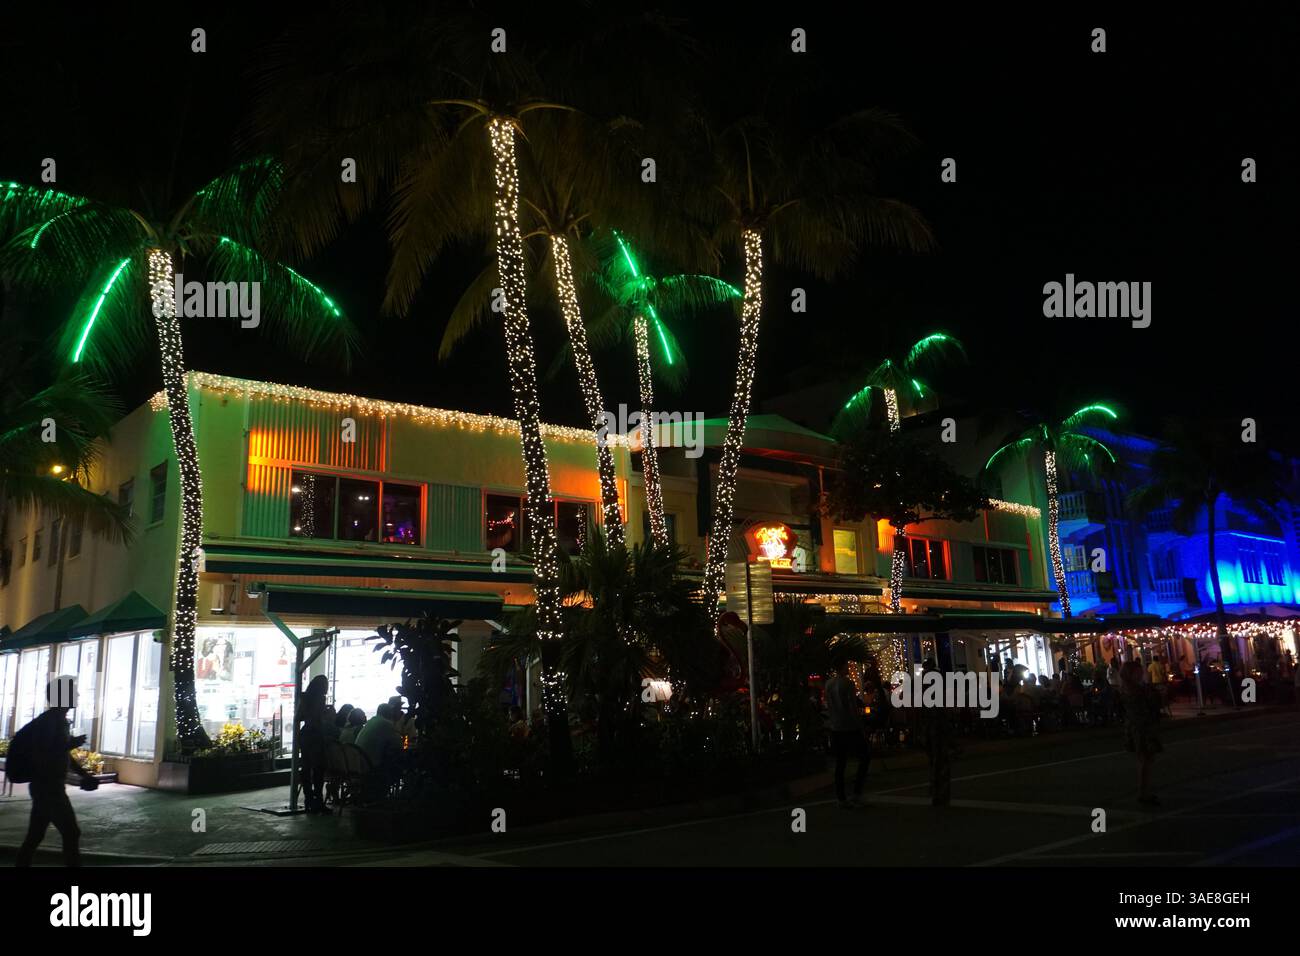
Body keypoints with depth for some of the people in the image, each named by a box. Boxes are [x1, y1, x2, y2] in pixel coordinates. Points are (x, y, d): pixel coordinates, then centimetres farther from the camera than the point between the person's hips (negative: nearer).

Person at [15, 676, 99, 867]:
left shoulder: (60, 721, 14)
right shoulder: (48, 721, -16)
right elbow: (38, 754, -26)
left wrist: (83, 774, 18)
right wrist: (69, 744, -21)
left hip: (50, 787, 9)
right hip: (47, 787, -9)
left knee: (34, 836, 12)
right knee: (71, 833, -7)